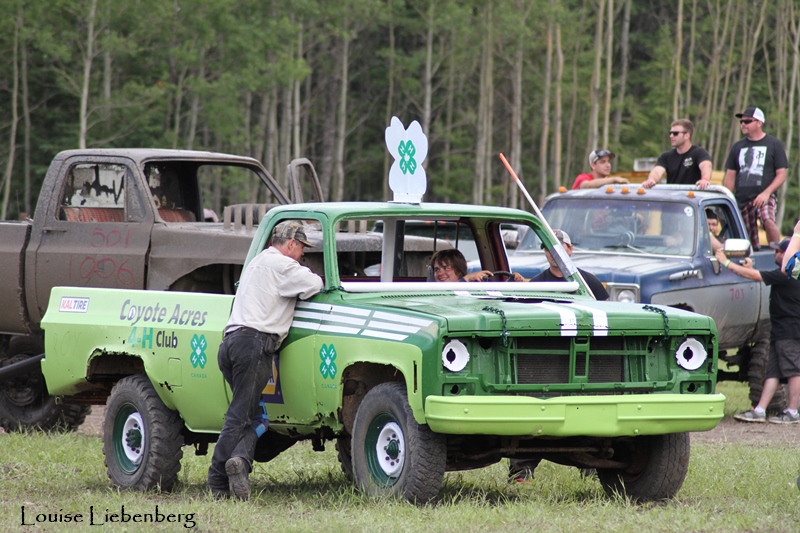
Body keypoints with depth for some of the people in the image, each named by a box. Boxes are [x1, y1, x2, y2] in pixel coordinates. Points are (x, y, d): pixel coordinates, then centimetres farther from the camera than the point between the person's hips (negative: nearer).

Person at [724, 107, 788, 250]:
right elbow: (730, 177, 17)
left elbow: (781, 175, 0)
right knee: (748, 243, 1)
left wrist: (766, 193, -15)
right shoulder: (738, 147, 16)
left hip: (764, 197, -4)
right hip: (741, 199, 4)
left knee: (768, 221, -33)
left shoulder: (774, 144, 4)